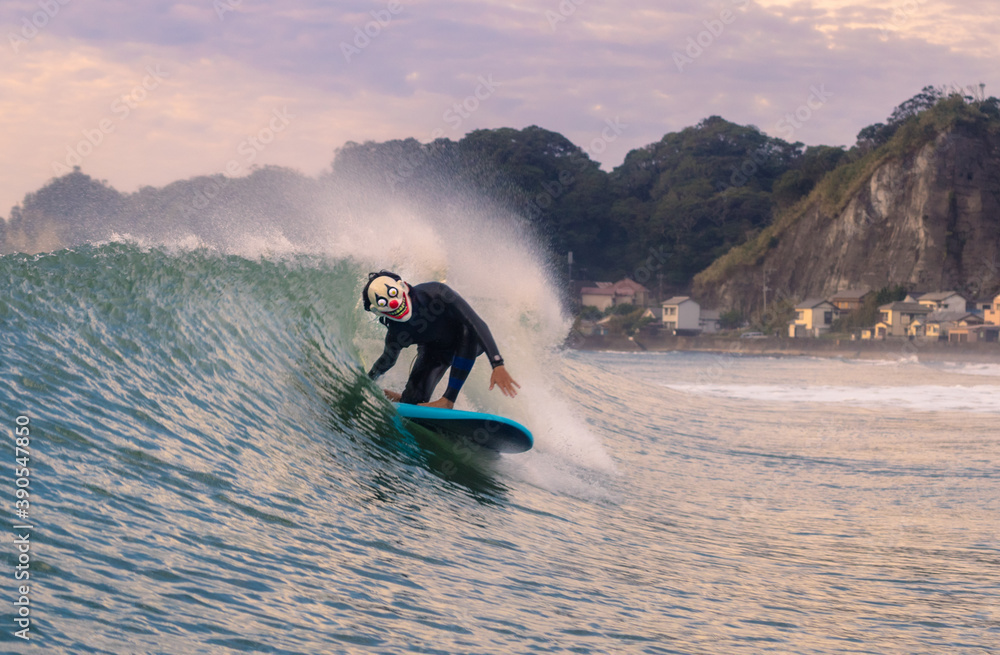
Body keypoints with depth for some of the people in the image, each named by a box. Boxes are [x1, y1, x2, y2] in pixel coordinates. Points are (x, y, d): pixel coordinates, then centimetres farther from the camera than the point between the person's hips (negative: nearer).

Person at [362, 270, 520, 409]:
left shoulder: (435, 293, -37)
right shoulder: (395, 336, -28)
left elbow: (477, 323, -40)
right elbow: (387, 360, -3)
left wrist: (498, 365, -49)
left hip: (469, 344, -1)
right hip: (436, 351, 1)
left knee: (468, 330, -39)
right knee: (413, 400, -21)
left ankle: (448, 401, -29)